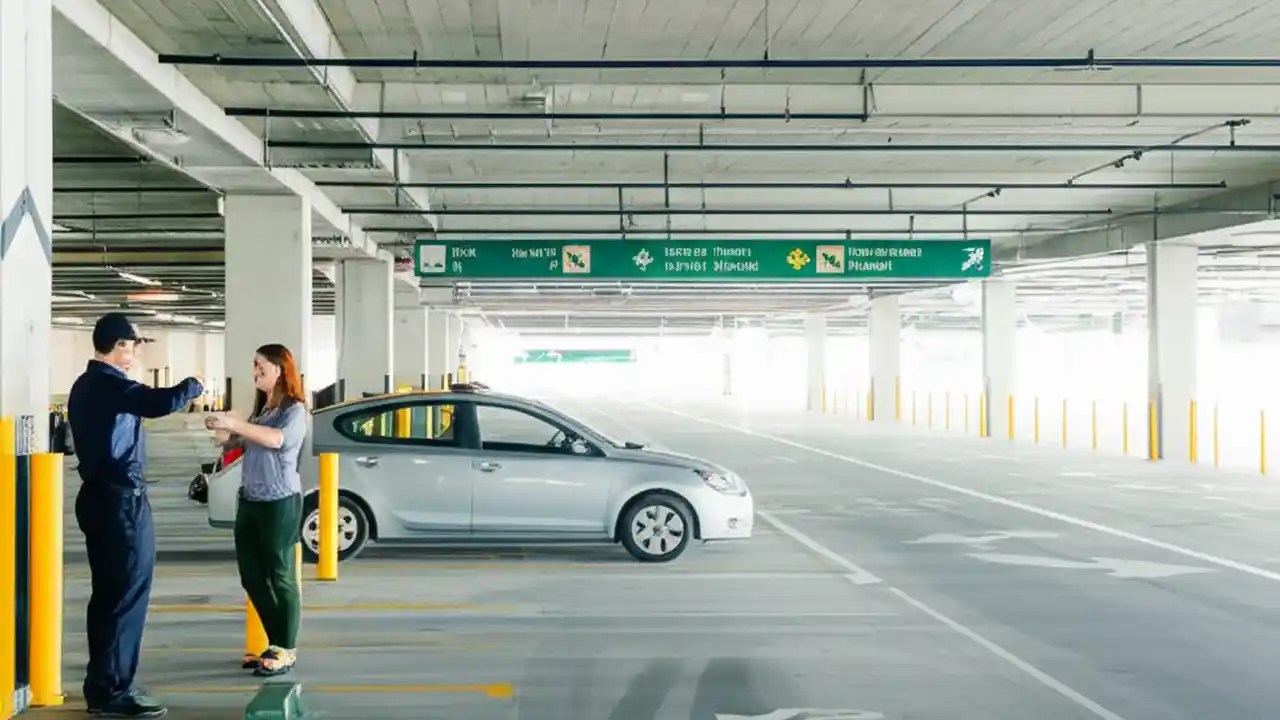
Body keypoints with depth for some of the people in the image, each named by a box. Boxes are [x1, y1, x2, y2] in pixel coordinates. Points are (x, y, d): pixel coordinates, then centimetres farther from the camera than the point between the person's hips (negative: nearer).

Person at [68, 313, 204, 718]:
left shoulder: (86, 385, 16)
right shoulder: (109, 382, -16)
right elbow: (158, 403, -31)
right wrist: (194, 385, -14)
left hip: (100, 495, 10)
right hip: (119, 499, -10)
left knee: (109, 592, 13)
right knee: (127, 593, -7)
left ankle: (102, 684, 19)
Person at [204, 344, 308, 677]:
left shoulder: (294, 409, -7)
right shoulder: (261, 408, 18)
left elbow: (277, 439, -26)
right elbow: (246, 440, 25)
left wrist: (235, 423, -31)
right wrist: (226, 430, 8)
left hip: (279, 502, -8)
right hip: (249, 500, 8)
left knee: (280, 577, -2)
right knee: (252, 576, 10)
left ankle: (286, 651, 5)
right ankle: (276, 643, 21)